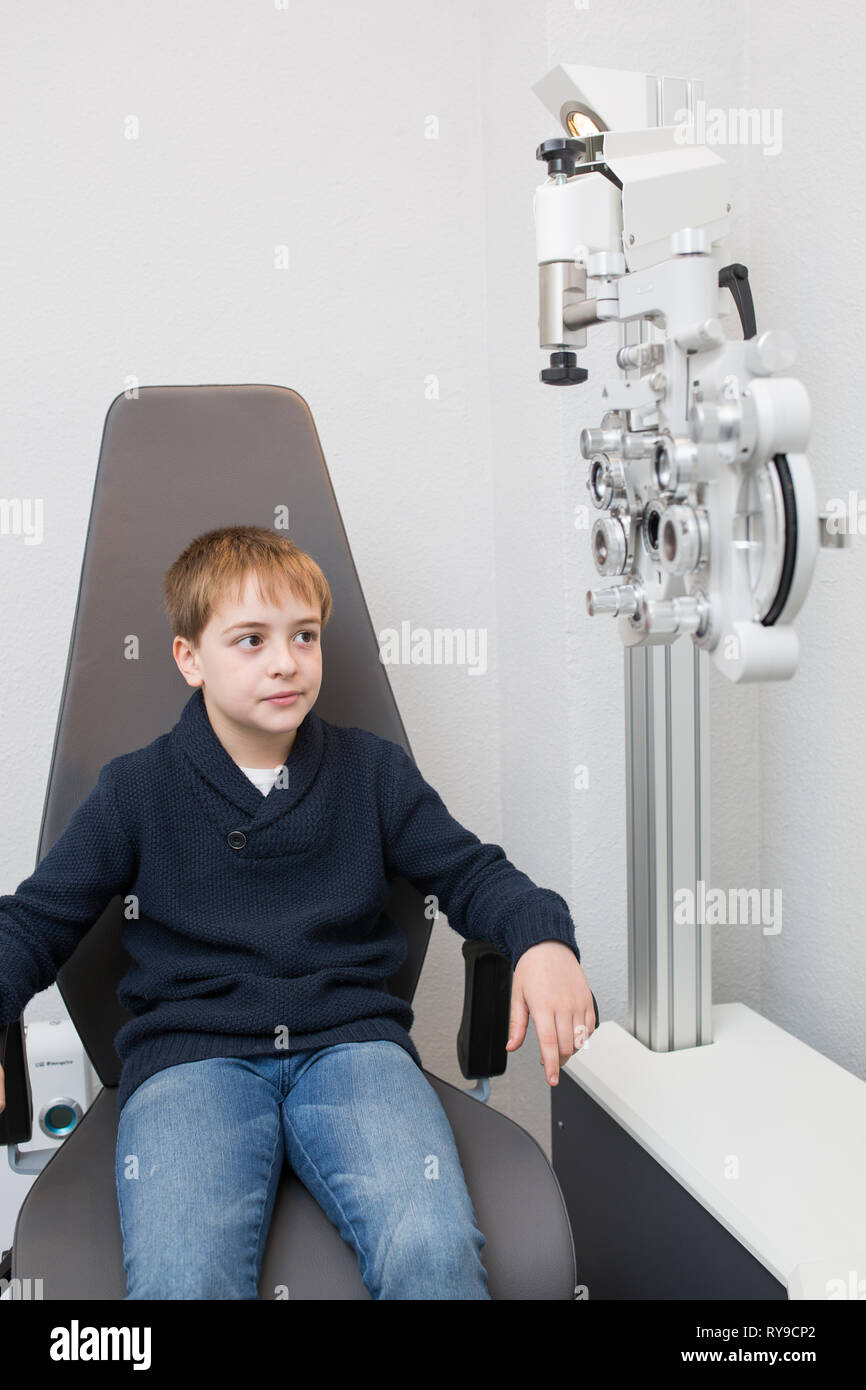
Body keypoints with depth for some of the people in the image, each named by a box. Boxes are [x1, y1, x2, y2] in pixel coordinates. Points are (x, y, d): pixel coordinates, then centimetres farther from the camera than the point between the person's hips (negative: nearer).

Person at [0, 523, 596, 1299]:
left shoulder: (374, 771, 12)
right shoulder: (135, 790, 9)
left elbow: (471, 874, 16)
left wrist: (543, 940, -6)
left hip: (352, 1039, 1)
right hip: (190, 1055, 0)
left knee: (434, 1251, -28)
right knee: (182, 1278, -30)